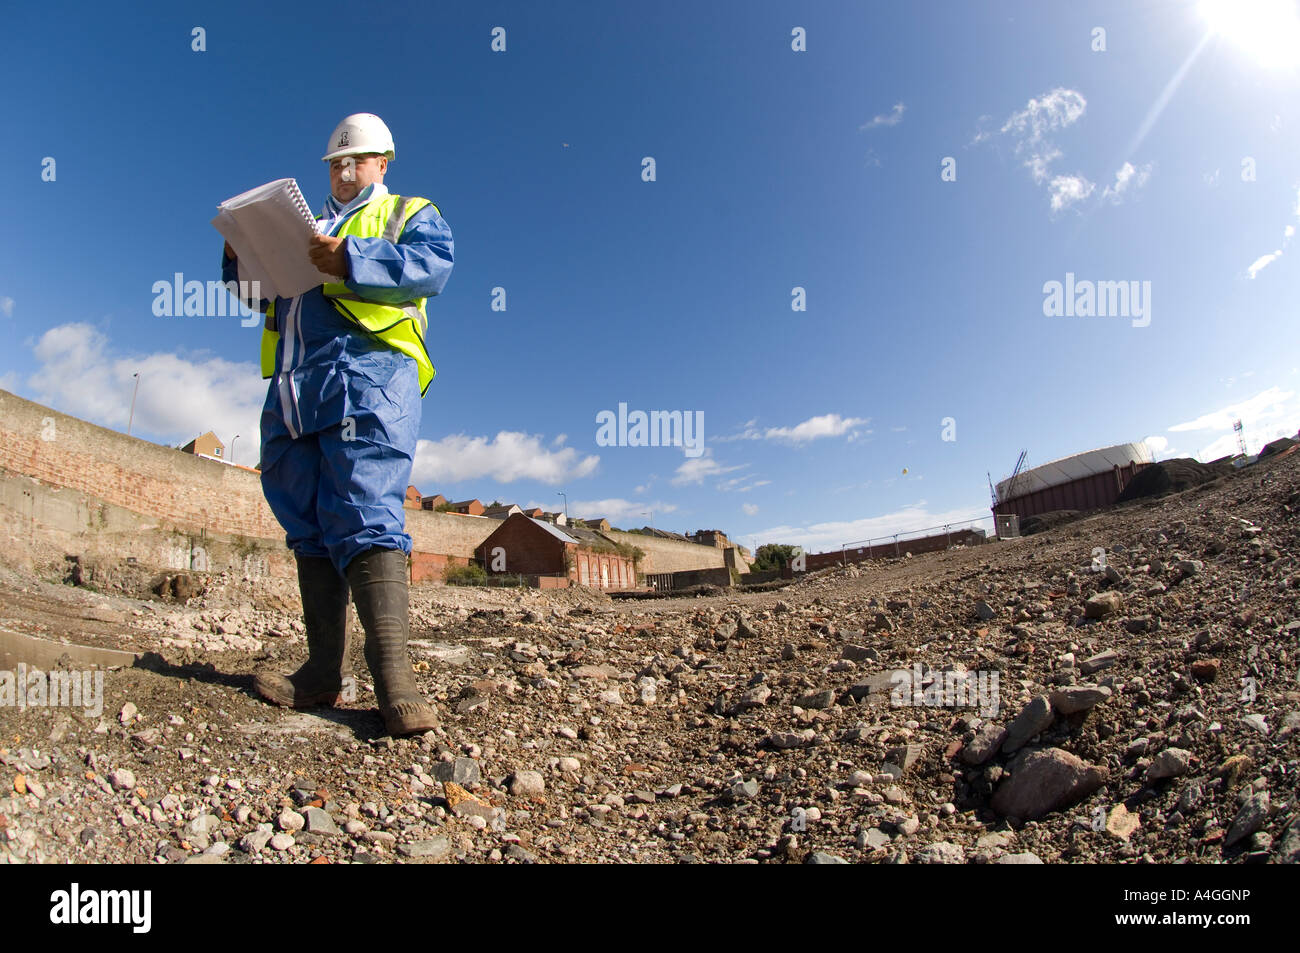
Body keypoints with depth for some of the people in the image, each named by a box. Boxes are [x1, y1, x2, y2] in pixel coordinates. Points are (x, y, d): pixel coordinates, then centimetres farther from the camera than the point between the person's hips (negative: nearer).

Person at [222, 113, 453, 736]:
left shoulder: (411, 214, 18)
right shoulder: (306, 226, 35)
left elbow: (432, 266, -4)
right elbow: (261, 289, 32)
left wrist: (352, 261, -17)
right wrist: (243, 256, 11)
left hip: (367, 370, -7)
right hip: (295, 385, 7)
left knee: (366, 515, -20)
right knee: (309, 526, 2)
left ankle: (394, 681, -23)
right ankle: (324, 671, 6)